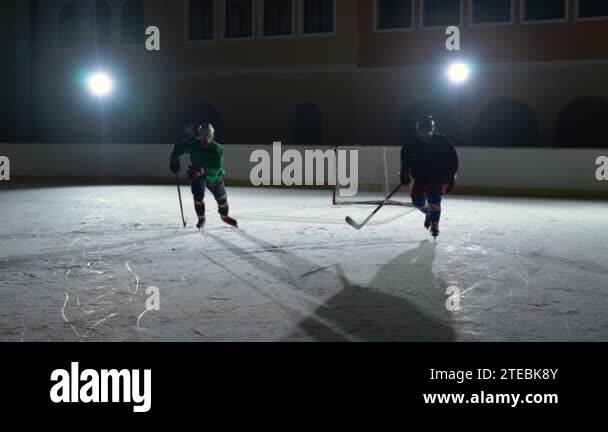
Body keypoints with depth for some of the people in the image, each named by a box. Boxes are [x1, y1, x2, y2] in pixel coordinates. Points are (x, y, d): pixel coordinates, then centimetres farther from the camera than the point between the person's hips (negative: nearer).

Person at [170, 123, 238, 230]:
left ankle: (225, 216, 42)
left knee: (221, 197, 11)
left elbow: (216, 169, -36)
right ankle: (201, 218, 3)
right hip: (196, 174, -1)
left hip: (214, 176, 1)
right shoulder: (192, 143, -24)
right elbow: (179, 147, -4)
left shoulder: (217, 149, -28)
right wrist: (174, 161, -11)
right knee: (198, 195, -21)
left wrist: (203, 171, -52)